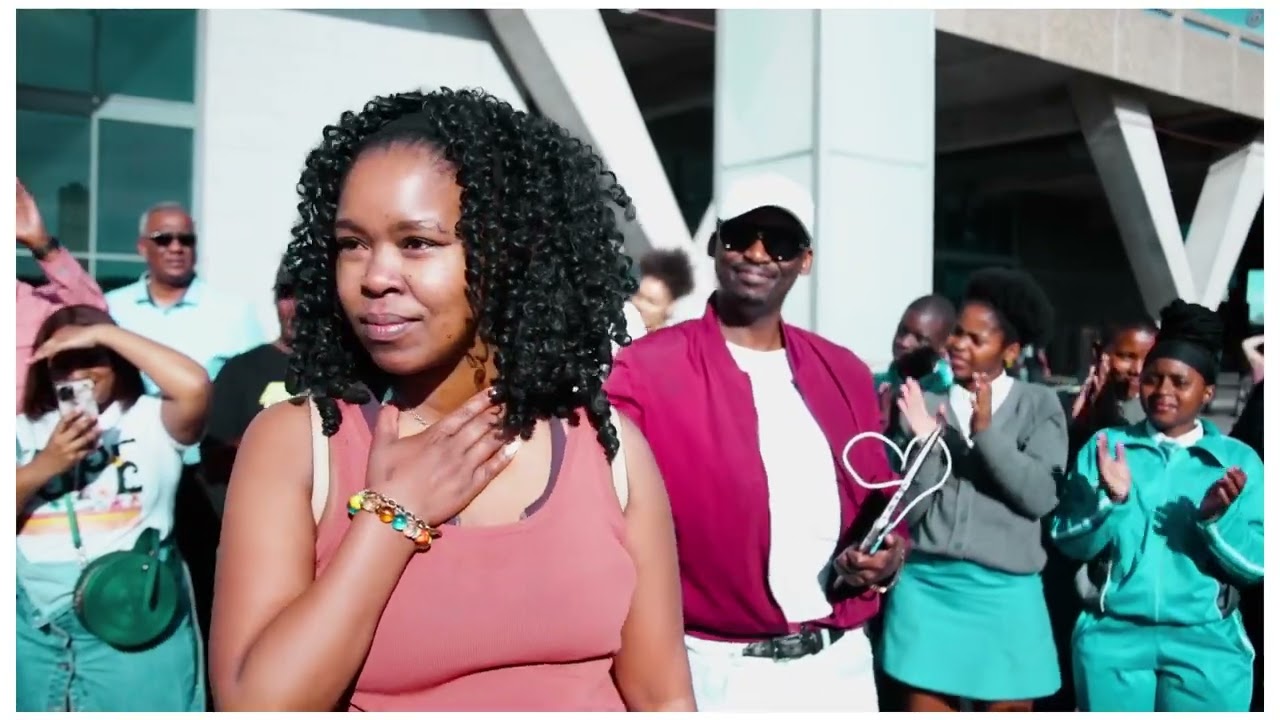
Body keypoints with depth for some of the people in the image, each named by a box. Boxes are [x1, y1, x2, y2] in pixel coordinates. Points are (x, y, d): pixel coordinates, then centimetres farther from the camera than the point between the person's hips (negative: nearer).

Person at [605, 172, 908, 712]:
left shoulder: (845, 374, 8)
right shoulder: (644, 370, -9)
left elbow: (878, 505, 15)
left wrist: (885, 558, -3)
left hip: (842, 665, 5)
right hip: (721, 672, -4)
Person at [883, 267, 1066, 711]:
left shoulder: (1039, 404, 2)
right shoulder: (928, 402, 3)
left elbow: (1041, 496, -9)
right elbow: (907, 510, -1)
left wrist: (987, 431, -17)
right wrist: (924, 442, -16)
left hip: (1003, 591, 0)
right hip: (926, 584, 1)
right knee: (924, 708, 7)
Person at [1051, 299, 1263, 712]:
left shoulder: (1238, 460, 3)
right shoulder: (1106, 446, 4)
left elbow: (1256, 566, 0)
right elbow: (1070, 543, -1)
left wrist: (1217, 517, -17)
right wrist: (1112, 498, -17)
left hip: (1207, 641, 0)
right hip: (1113, 635, 0)